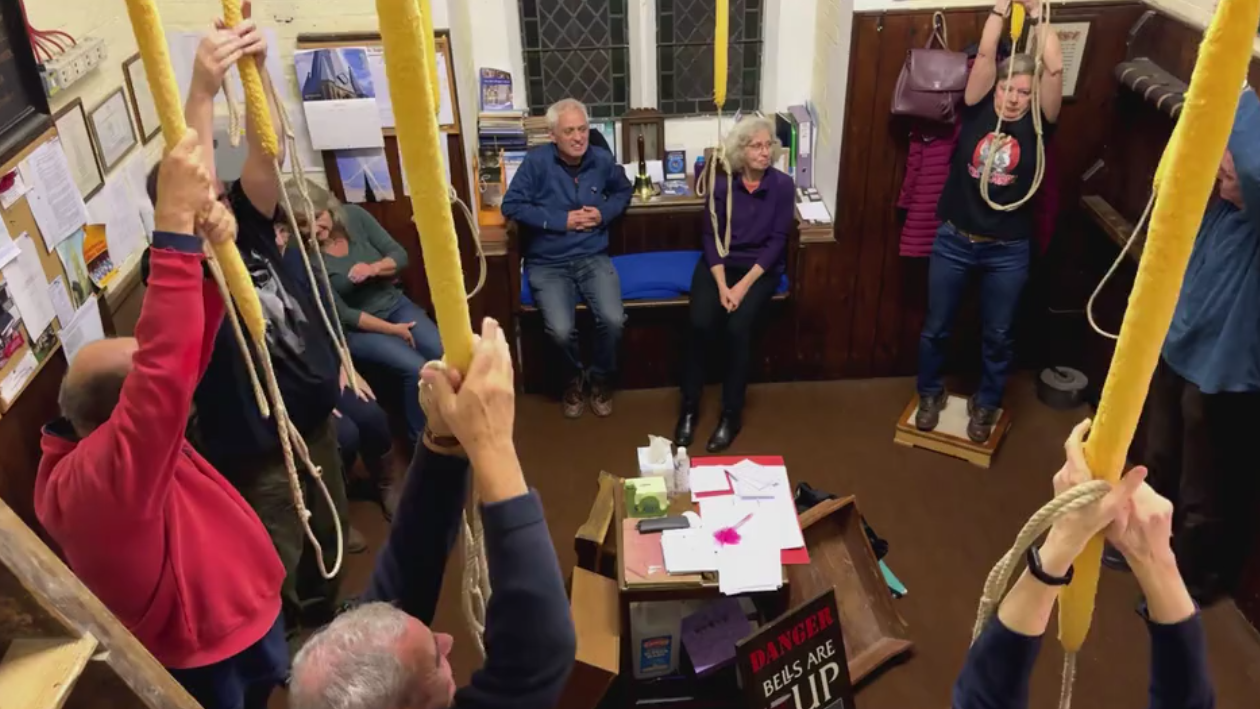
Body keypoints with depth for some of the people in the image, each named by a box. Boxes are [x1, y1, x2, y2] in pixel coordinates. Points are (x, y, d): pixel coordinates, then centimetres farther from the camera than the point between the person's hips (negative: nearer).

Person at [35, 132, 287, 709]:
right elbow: (166, 369, -51)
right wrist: (175, 225, -51)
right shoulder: (89, 482, -36)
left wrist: (207, 252, -25)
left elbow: (185, 352, -8)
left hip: (244, 620, 8)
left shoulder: (98, 438, -9)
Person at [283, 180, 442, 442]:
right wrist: (392, 330, -17)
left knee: (444, 354, -21)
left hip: (395, 304, 4)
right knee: (416, 368, -26)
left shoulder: (354, 215, -9)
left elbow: (399, 255, -4)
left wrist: (374, 268, -25)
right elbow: (342, 314, -16)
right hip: (356, 328, -4)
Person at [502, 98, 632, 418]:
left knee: (613, 319, -23)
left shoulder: (602, 160, 1)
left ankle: (601, 378, 8)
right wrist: (561, 220, -13)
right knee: (561, 329, -25)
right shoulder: (537, 160, -9)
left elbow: (623, 192, 20)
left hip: (593, 258, 2)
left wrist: (605, 212, -2)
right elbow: (511, 206, -10)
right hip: (547, 264, -2)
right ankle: (574, 378, 10)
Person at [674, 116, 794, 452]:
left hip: (760, 268, -1)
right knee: (701, 323, -25)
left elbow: (776, 241, -8)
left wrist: (744, 285, -17)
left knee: (738, 326, -28)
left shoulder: (783, 185, -5)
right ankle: (689, 407, -9)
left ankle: (731, 414, -12)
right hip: (719, 264, 1)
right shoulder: (723, 185, -2)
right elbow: (710, 236, -2)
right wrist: (722, 285, -16)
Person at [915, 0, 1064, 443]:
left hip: (1008, 251, 0)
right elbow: (985, 55, -8)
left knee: (997, 335, 12)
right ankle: (930, 395, 35)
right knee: (935, 328, 12)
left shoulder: (1037, 125, -1)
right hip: (954, 241, 0)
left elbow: (1055, 69, -12)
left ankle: (986, 405, 34)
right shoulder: (977, 112, -1)